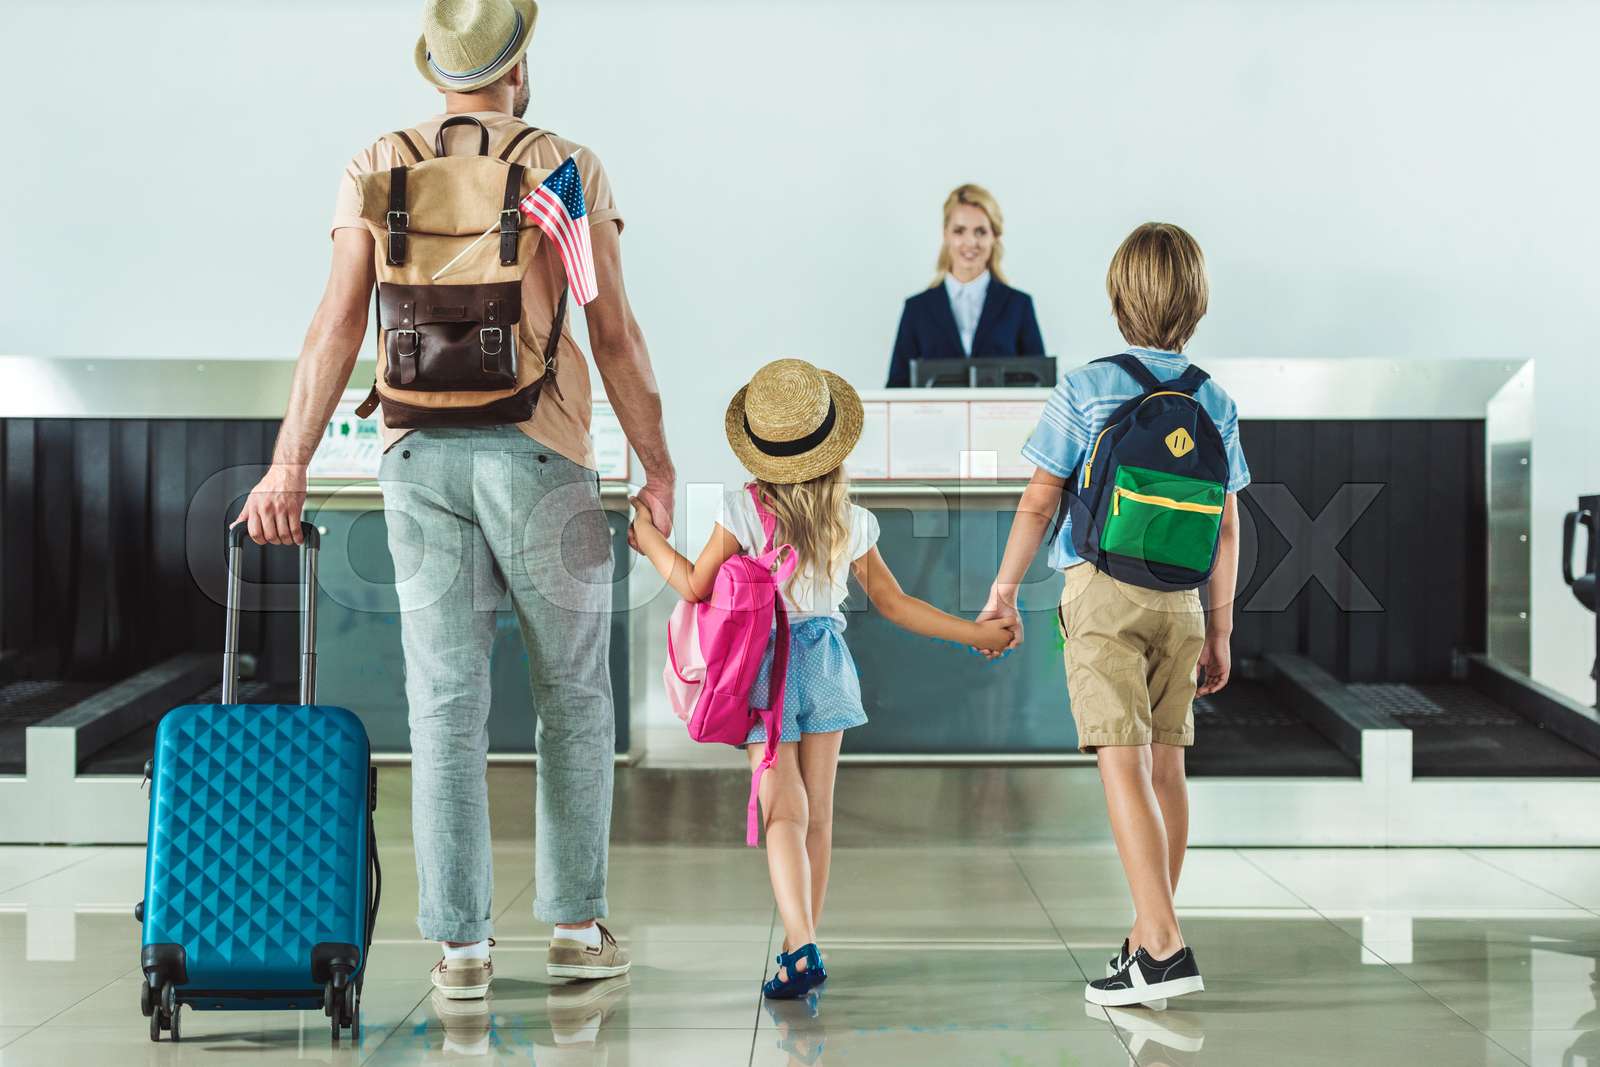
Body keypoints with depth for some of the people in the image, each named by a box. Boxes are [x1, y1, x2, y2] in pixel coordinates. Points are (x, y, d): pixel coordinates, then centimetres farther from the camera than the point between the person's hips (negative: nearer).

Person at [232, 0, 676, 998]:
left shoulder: (376, 169, 6)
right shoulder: (570, 167, 0)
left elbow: (338, 326, -3)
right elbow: (616, 332, -4)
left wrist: (290, 466, -5)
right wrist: (658, 468, 1)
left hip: (422, 455, 2)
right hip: (539, 449, -2)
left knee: (447, 704, 3)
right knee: (575, 697, 10)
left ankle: (462, 944, 3)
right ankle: (577, 924, 14)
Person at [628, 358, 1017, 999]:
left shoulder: (743, 510, -12)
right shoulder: (852, 523, -2)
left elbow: (695, 586, -9)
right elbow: (893, 603, 4)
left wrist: (649, 539, 7)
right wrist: (974, 632, 15)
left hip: (765, 662, -3)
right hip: (826, 661, 3)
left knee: (785, 812, -7)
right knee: (817, 812, 10)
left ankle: (801, 948, -23)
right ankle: (801, 946, 17)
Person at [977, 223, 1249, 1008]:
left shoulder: (1084, 390, -5)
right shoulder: (1215, 403, 6)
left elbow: (1039, 502, -5)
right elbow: (1225, 528, 8)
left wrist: (1004, 589, 5)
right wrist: (1219, 630, 14)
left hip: (1102, 590, -4)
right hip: (1180, 598, 5)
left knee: (1122, 766, -9)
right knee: (1166, 766, 11)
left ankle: (1165, 949, -17)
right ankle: (1149, 935, 20)